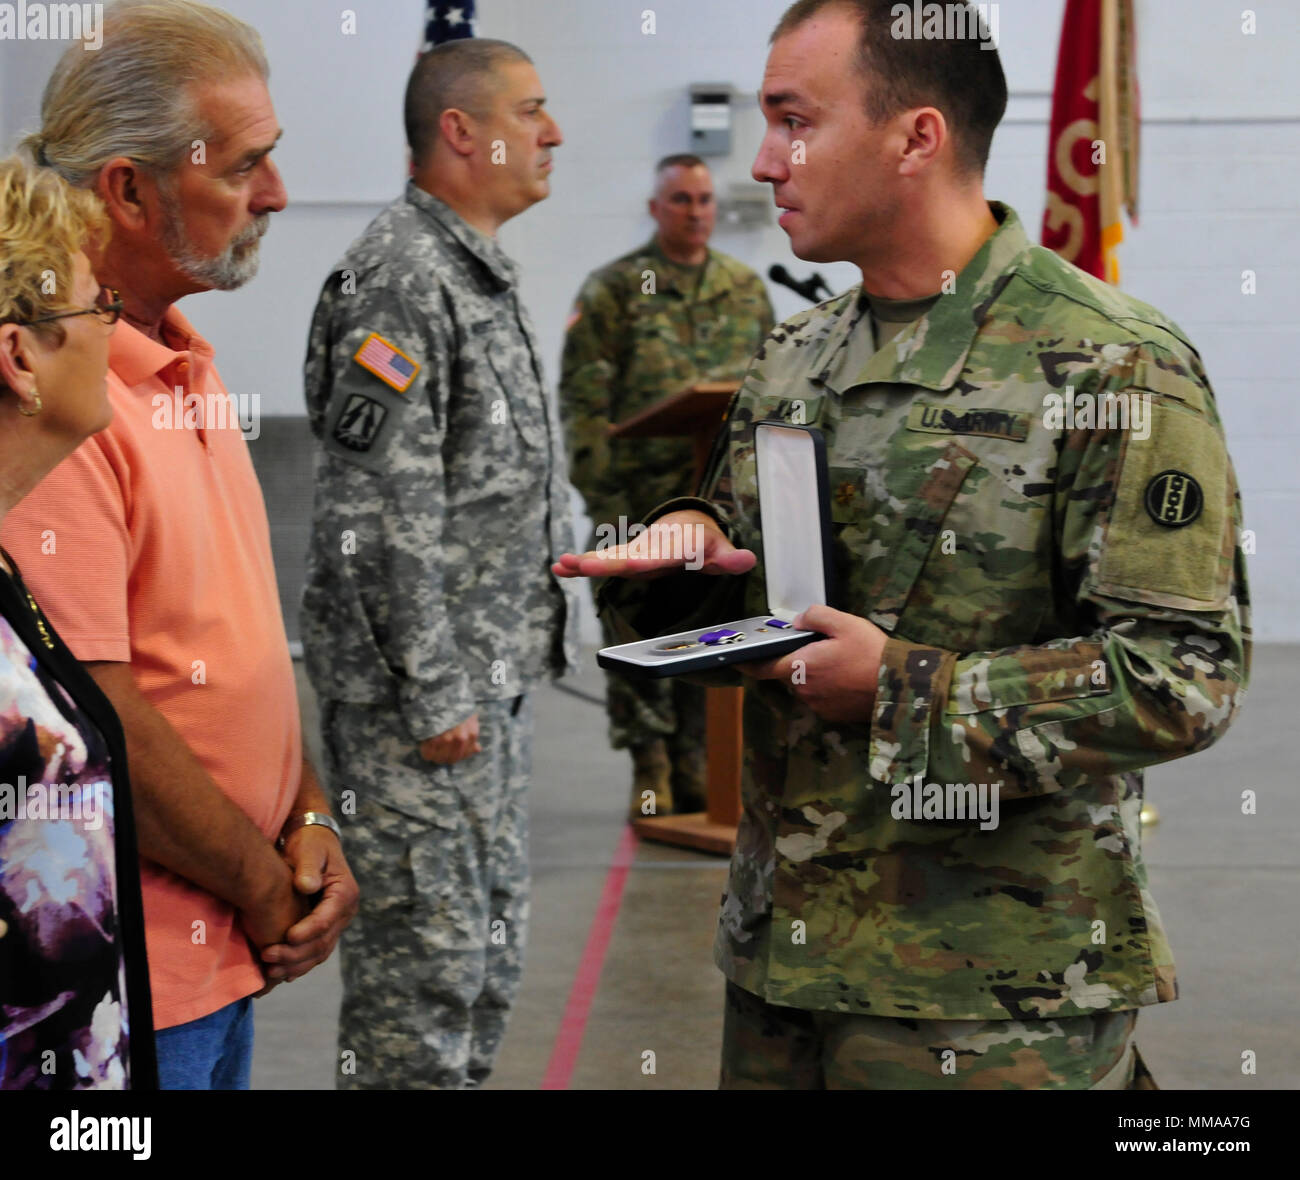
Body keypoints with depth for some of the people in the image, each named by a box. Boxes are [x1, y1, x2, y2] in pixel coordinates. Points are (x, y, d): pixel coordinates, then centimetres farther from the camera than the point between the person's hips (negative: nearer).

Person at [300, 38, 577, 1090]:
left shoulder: (484, 275, 15)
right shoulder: (398, 277, -17)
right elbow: (382, 515, -22)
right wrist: (434, 696, -21)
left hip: (495, 675, 10)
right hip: (417, 688, -10)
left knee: (491, 950, 16)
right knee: (425, 956, -4)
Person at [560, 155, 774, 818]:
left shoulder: (746, 289, 13)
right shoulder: (613, 290, -1)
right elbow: (583, 397, -5)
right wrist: (602, 492, -12)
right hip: (641, 498, -4)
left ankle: (693, 765, 17)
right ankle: (650, 770, 8)